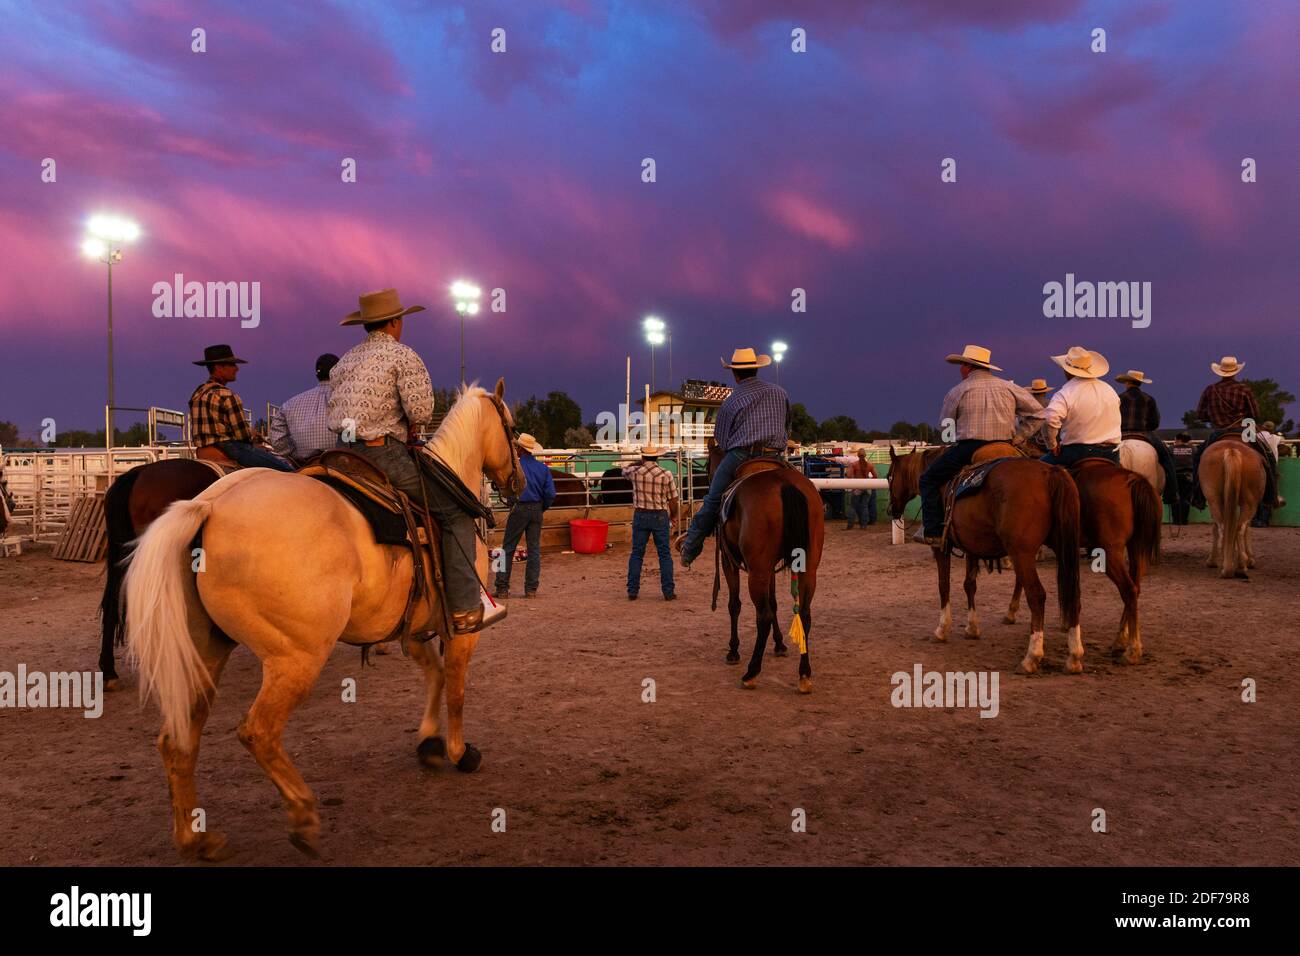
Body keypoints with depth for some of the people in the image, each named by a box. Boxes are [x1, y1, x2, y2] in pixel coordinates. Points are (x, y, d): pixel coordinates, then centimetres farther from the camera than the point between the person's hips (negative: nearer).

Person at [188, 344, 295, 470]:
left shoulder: (197, 393, 14)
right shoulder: (227, 396, -15)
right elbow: (244, 435, -15)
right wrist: (253, 434, 8)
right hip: (229, 449, -10)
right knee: (286, 468, -8)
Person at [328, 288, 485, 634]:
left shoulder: (343, 362, 20)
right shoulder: (403, 356, -4)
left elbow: (335, 410, 17)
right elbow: (421, 408, -17)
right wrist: (411, 425, 6)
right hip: (388, 456, -8)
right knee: (456, 513, -2)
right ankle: (464, 608, -9)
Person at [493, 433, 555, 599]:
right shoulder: (543, 468, 0)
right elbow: (551, 494, -2)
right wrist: (541, 508, 10)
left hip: (519, 509, -3)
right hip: (536, 511, 3)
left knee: (508, 548, 4)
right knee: (534, 549, 9)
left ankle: (502, 588, 4)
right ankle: (531, 589, 8)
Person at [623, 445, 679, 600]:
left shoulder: (635, 471, -5)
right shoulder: (666, 474, -8)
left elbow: (624, 471, 22)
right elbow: (673, 501, -3)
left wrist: (639, 462, 25)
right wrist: (672, 517, 12)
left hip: (640, 516, 1)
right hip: (660, 517, -1)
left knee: (636, 554, 9)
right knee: (665, 554, 7)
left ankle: (632, 591, 11)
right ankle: (668, 591, 7)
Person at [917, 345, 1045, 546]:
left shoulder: (957, 391, 1)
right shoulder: (1009, 387, 10)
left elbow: (944, 426, 7)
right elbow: (1037, 414, 10)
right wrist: (1017, 438, 10)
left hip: (968, 449, -4)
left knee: (929, 479, 10)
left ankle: (933, 531, -2)